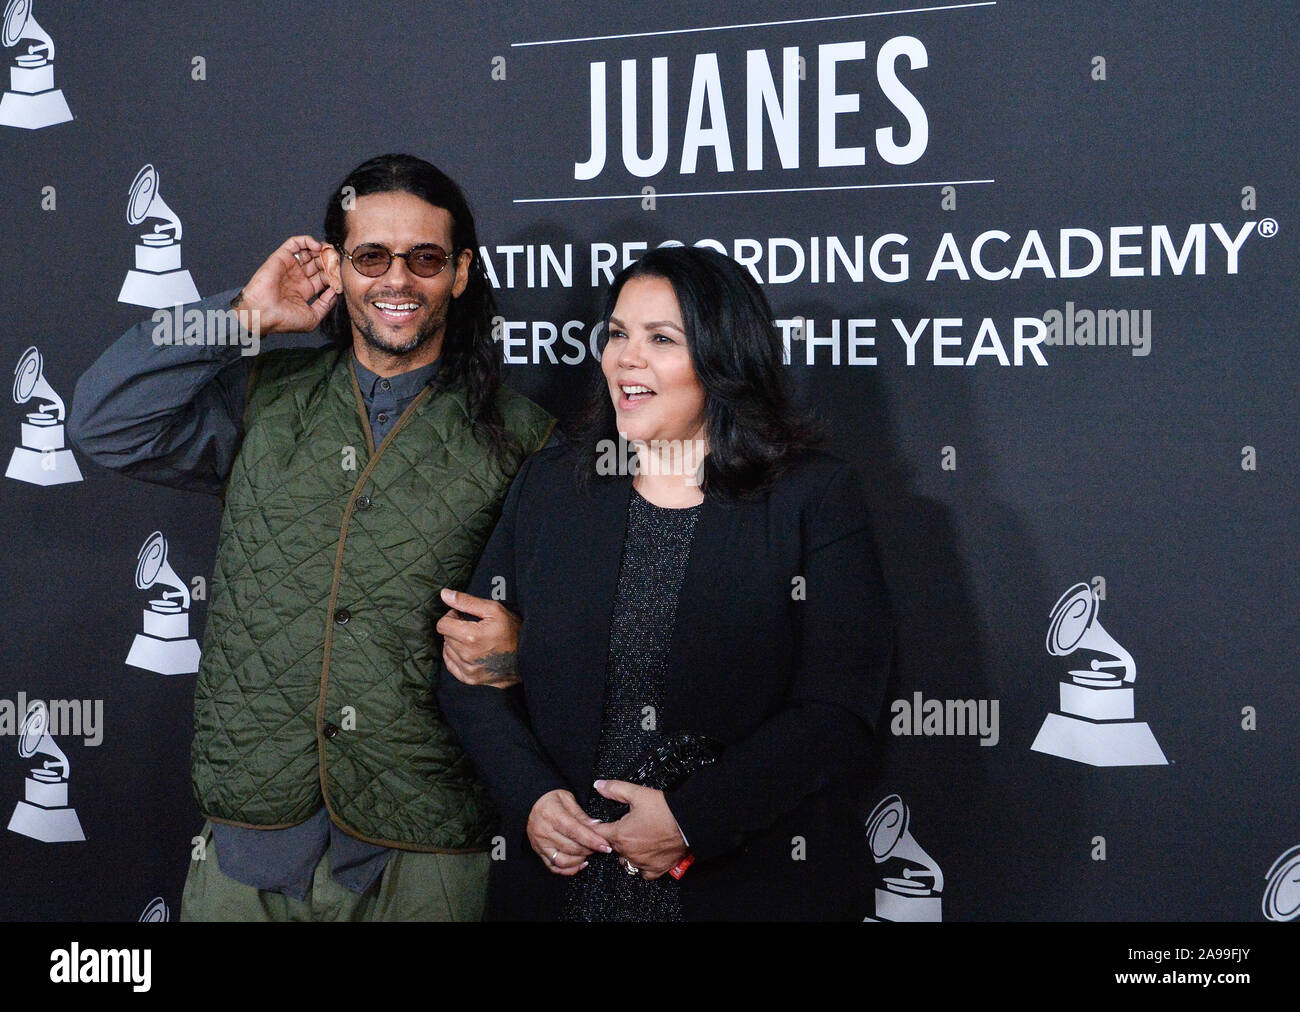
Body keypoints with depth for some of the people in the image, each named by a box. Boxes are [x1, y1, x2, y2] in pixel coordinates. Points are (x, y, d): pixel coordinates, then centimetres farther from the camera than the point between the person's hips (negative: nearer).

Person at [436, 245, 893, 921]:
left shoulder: (816, 497, -5)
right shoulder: (547, 485, 5)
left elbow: (841, 708, -11)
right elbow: (471, 669, 6)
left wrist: (692, 817, -19)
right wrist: (531, 797, -10)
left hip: (748, 888, -3)